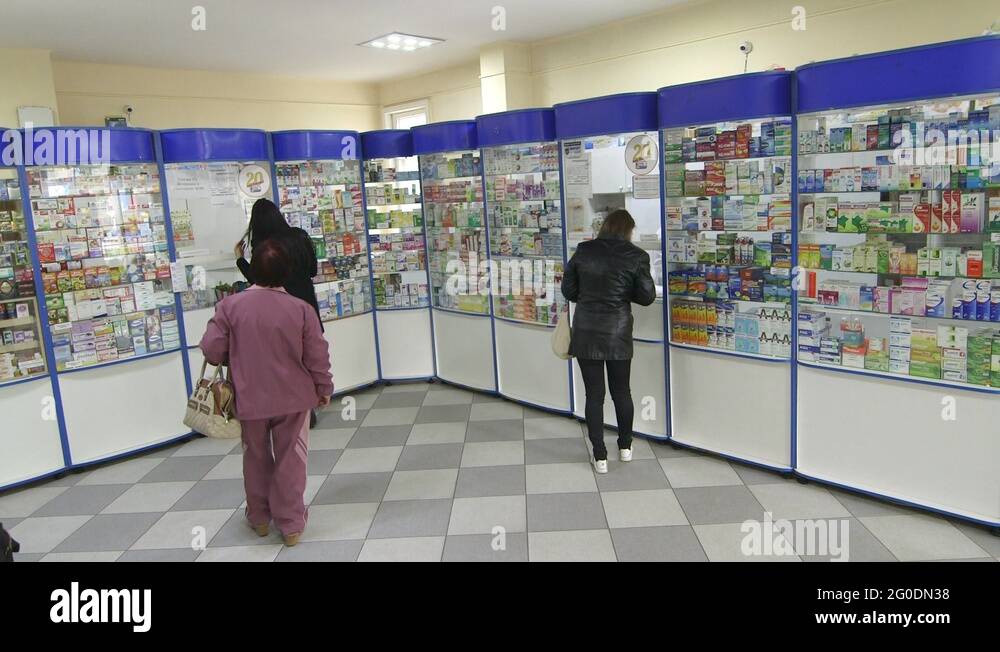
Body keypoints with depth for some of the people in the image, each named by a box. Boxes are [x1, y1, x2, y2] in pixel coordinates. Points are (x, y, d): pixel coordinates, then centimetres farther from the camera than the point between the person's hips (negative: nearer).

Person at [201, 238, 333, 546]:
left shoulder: (230, 305, -11)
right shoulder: (301, 308, -11)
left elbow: (212, 350, -8)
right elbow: (317, 356, -6)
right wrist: (324, 388, 9)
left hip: (249, 399, 1)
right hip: (293, 398, -1)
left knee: (256, 459, 20)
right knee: (290, 461, 11)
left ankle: (259, 518, 36)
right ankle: (291, 524, 18)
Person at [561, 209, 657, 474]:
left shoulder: (583, 252, 0)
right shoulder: (635, 256, -5)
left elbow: (568, 290, 4)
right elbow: (647, 297, -3)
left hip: (586, 332, 1)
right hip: (618, 333, -1)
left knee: (594, 394, 7)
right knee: (621, 391, 17)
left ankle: (600, 456, 12)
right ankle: (625, 447, 33)